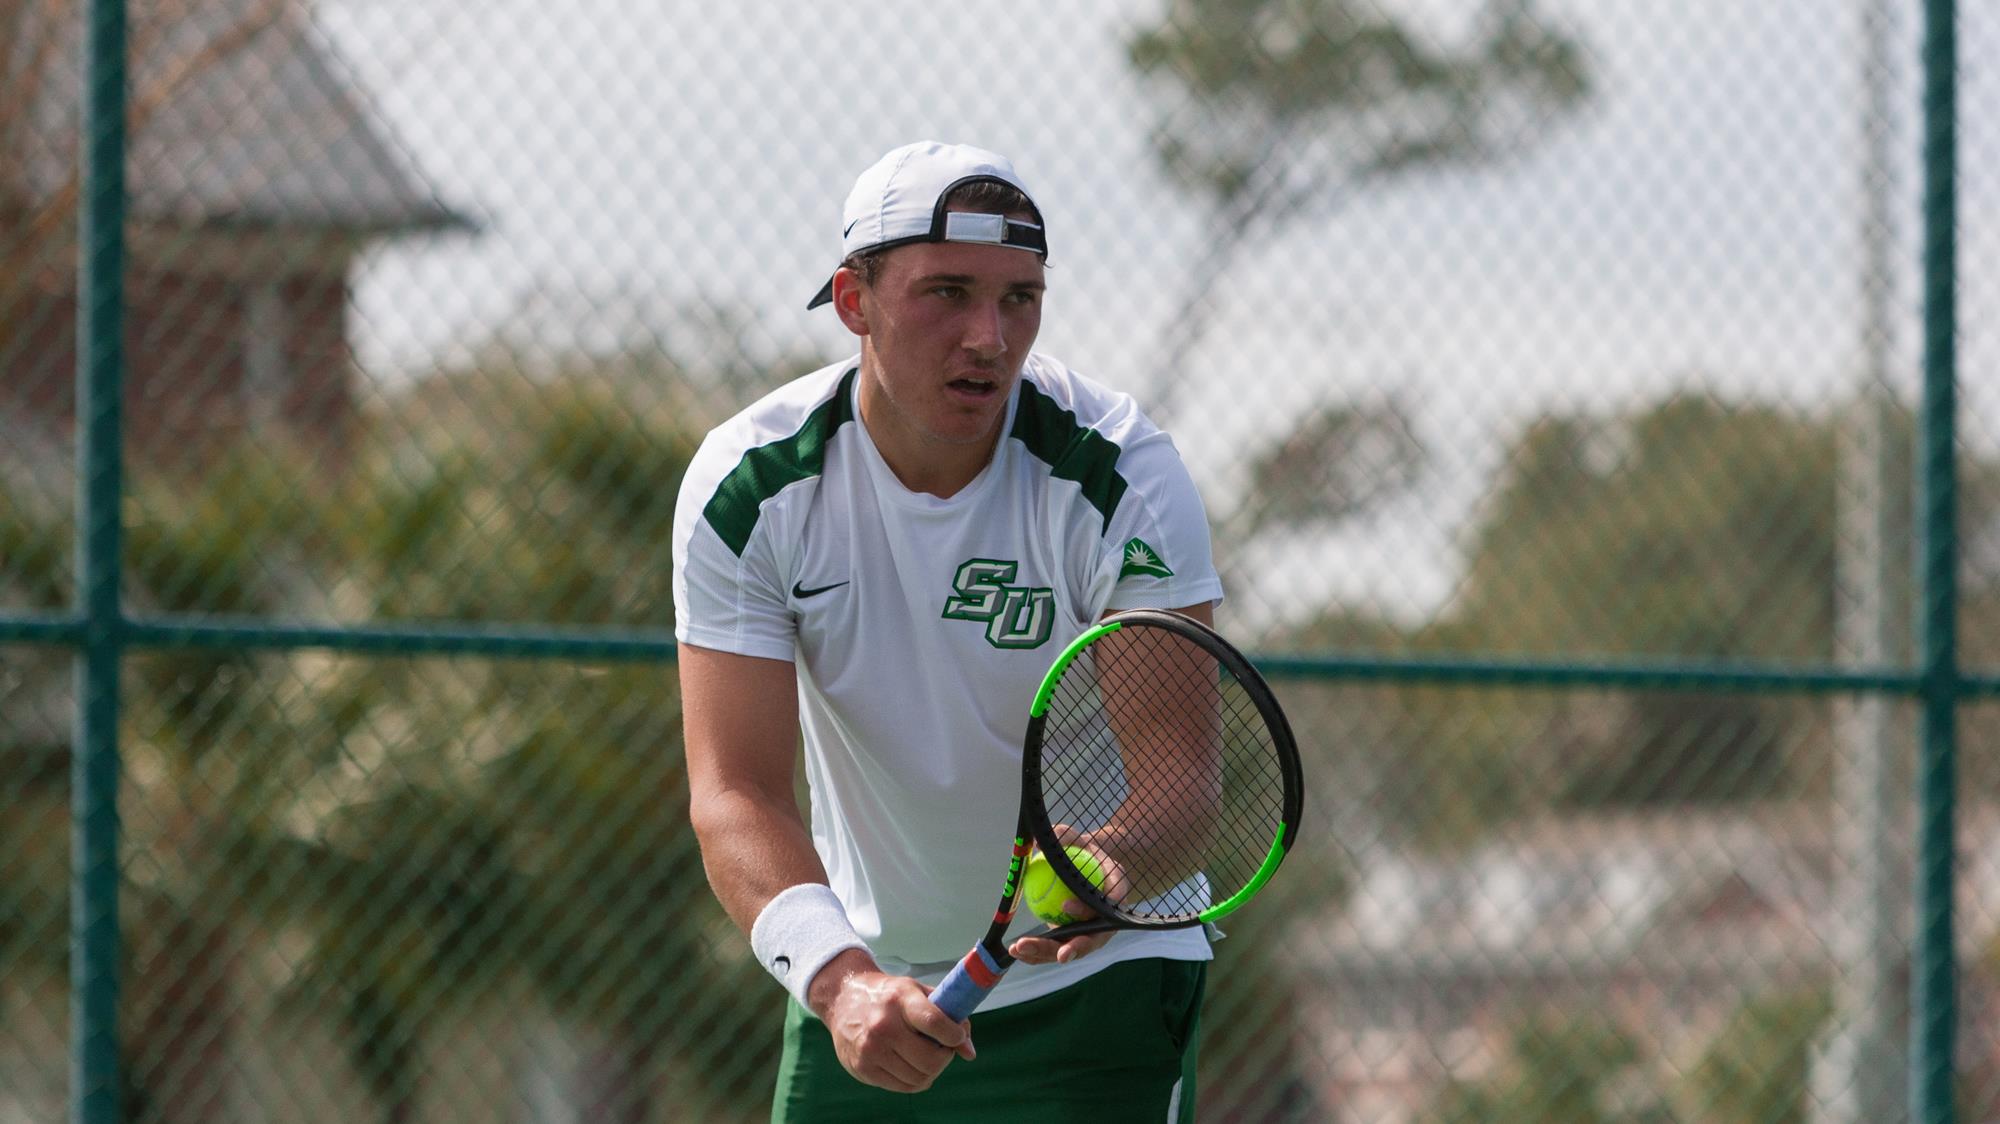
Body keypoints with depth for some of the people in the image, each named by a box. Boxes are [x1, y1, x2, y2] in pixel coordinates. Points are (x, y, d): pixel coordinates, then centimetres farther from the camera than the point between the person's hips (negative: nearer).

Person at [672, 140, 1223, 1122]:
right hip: (870, 978, 2)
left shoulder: (1122, 478, -19)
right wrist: (839, 977, -37)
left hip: (1097, 985, -2)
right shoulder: (746, 489, -14)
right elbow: (734, 791, -20)